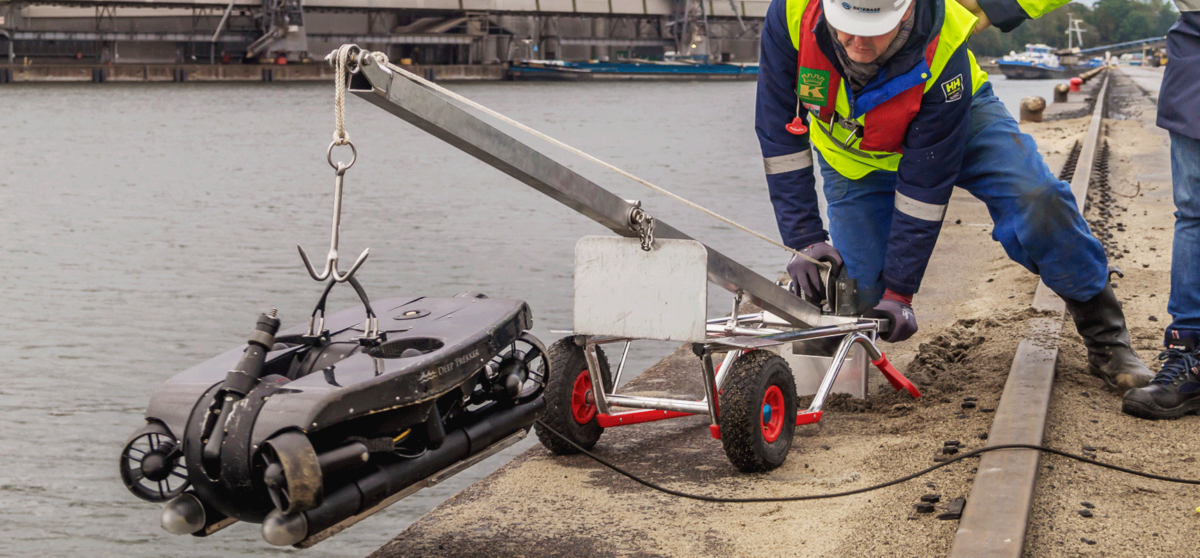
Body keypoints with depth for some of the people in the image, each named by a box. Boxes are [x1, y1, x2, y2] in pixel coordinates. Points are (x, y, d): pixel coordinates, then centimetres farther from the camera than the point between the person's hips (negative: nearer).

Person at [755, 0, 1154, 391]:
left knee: (1036, 200, -25)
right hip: (850, 153, 2)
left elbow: (925, 183, -31)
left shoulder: (942, 52, -38)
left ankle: (1106, 341, -7)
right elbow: (779, 134, -23)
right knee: (863, 290, -9)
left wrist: (899, 290, -27)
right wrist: (805, 240, -25)